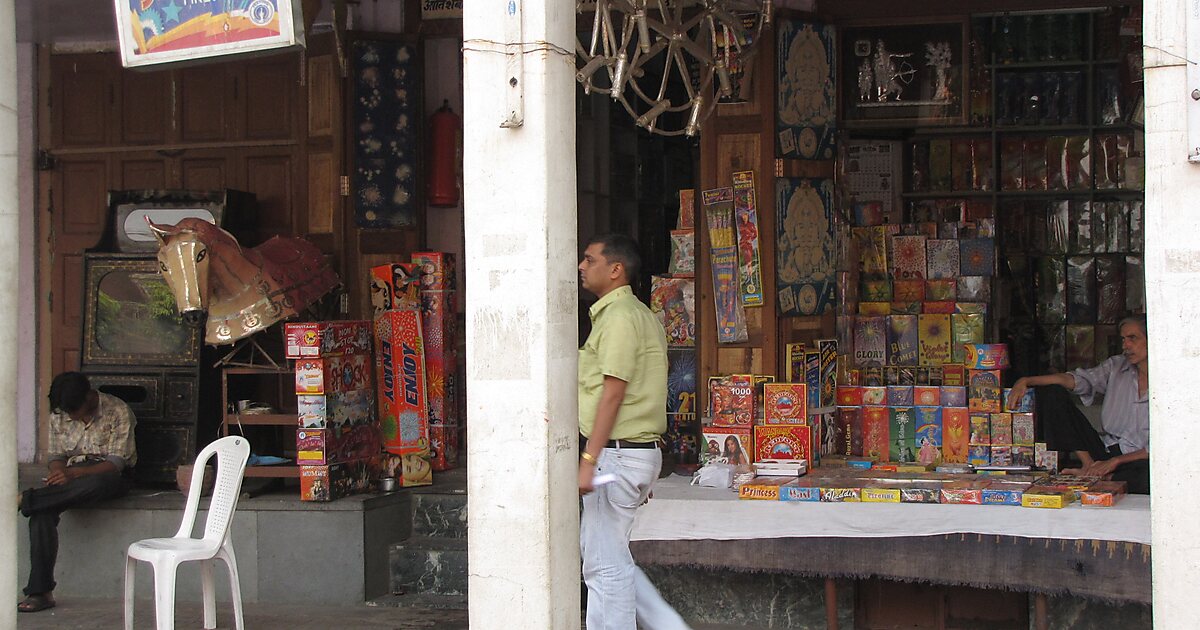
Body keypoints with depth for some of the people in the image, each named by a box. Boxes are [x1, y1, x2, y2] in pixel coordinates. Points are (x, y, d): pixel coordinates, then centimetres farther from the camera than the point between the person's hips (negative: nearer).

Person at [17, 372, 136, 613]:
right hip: (71, 475, 4)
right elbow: (56, 455, 11)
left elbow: (116, 463, -16)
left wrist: (75, 473, -28)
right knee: (41, 512, -29)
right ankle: (40, 591, -31)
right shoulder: (58, 415, 5)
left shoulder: (118, 411, -11)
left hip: (108, 476, -4)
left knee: (94, 483, -44)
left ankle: (24, 500, -32)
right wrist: (58, 471, -14)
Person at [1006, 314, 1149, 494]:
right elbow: (1074, 379, -1)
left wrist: (1116, 461, -18)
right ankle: (1090, 467, -14)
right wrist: (1025, 381, -15)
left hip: (1139, 459, -5)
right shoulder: (1117, 366, 11)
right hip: (1104, 450, 5)